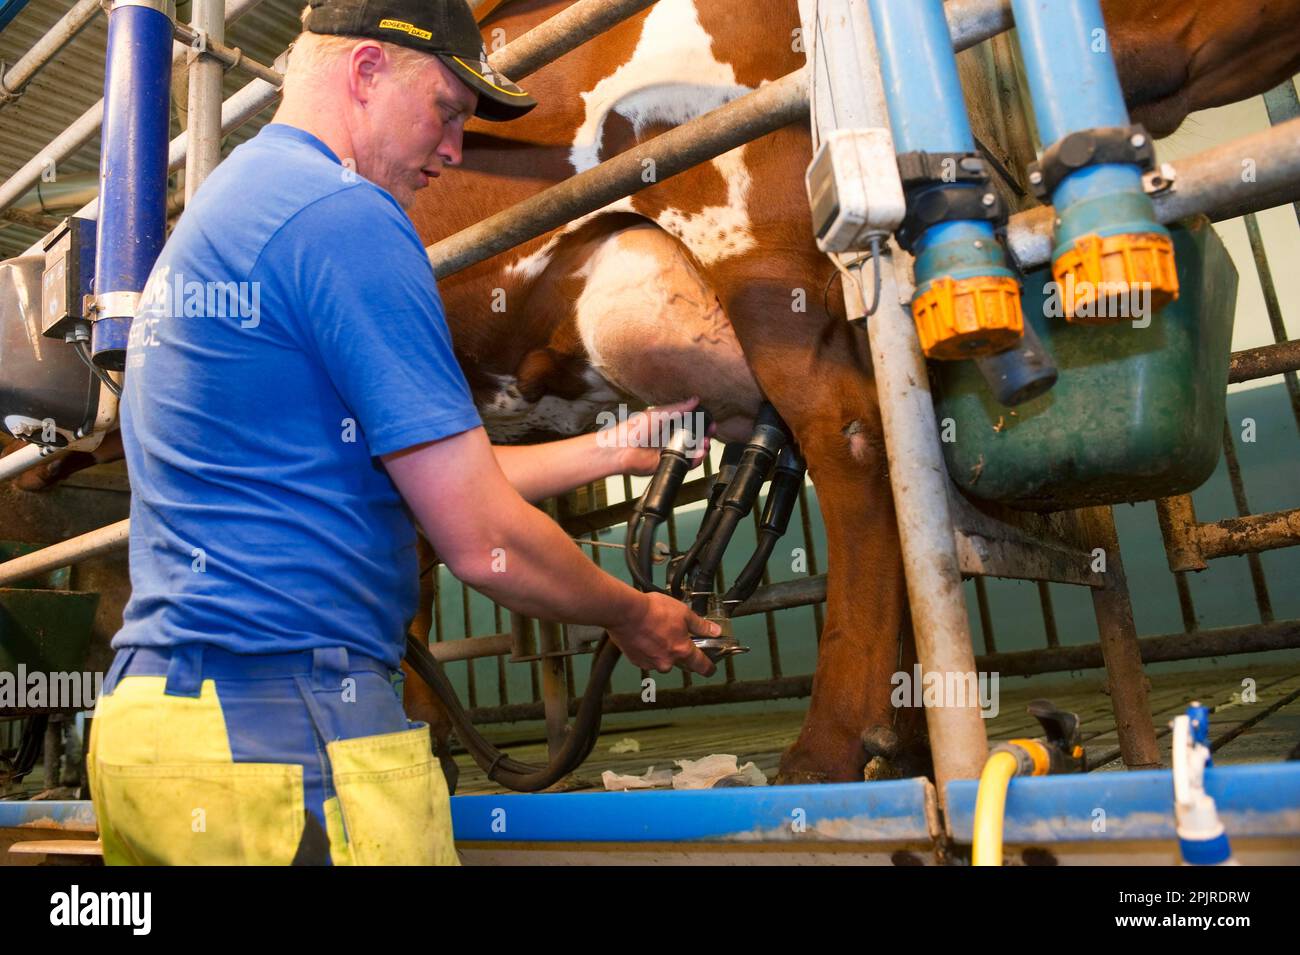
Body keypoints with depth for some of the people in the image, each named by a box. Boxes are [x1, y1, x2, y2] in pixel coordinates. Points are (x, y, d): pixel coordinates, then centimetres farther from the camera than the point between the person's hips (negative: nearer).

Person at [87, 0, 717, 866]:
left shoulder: (211, 212, 17)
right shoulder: (346, 215, -14)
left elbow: (427, 475, 16)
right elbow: (486, 544, -15)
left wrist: (613, 449, 19)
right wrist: (634, 616, 4)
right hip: (286, 737, -10)